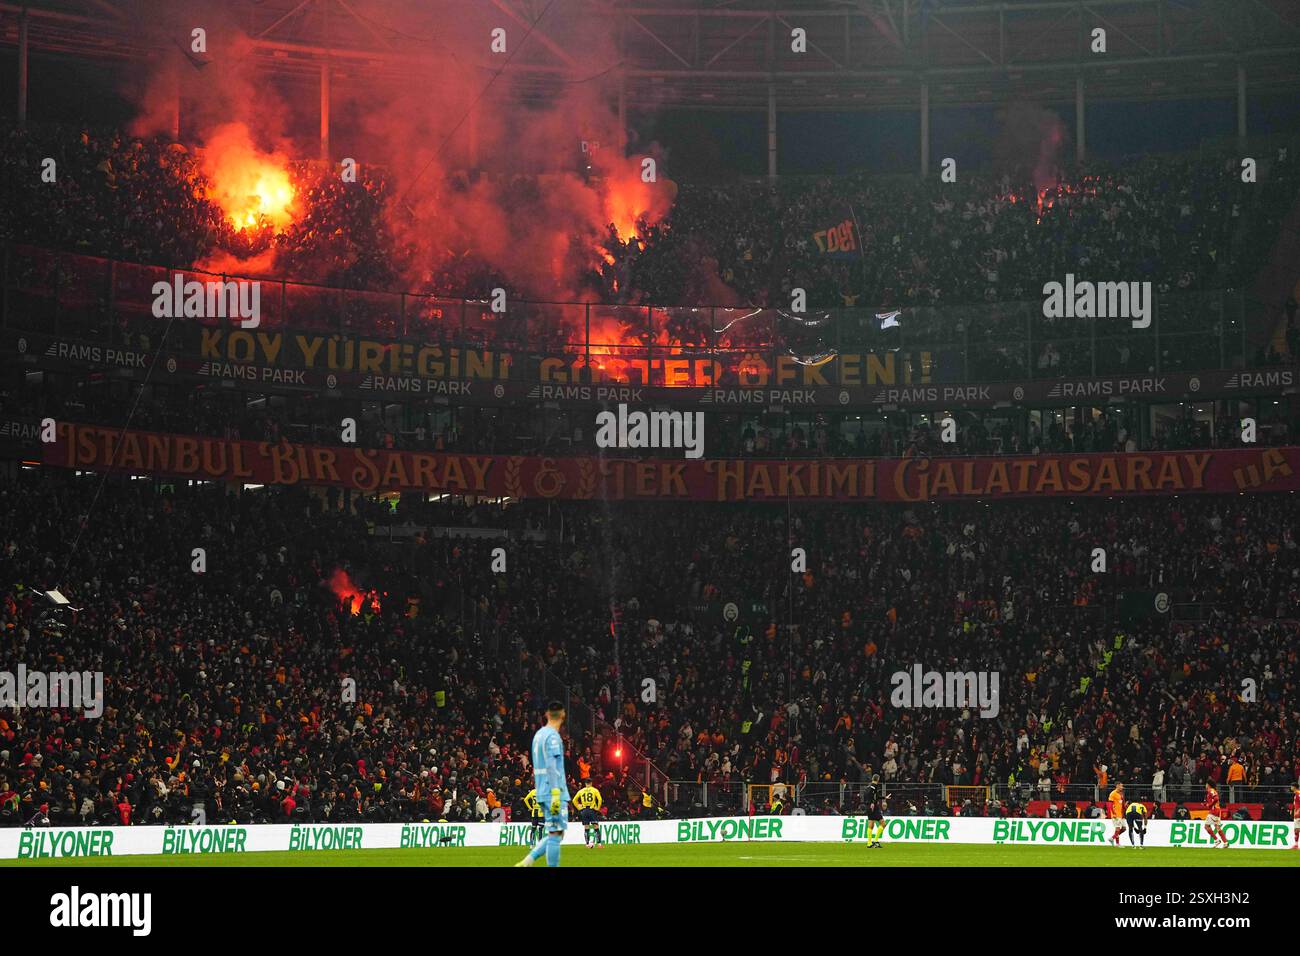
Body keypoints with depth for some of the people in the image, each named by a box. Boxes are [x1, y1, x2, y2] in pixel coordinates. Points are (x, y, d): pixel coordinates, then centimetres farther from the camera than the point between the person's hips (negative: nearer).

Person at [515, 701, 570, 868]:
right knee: (556, 834, -5)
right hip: (555, 793, -9)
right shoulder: (553, 736, -11)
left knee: (556, 834, 12)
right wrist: (555, 794, -22)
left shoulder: (539, 734, 17)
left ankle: (526, 862, 5)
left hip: (543, 792, 9)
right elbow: (551, 767, -19)